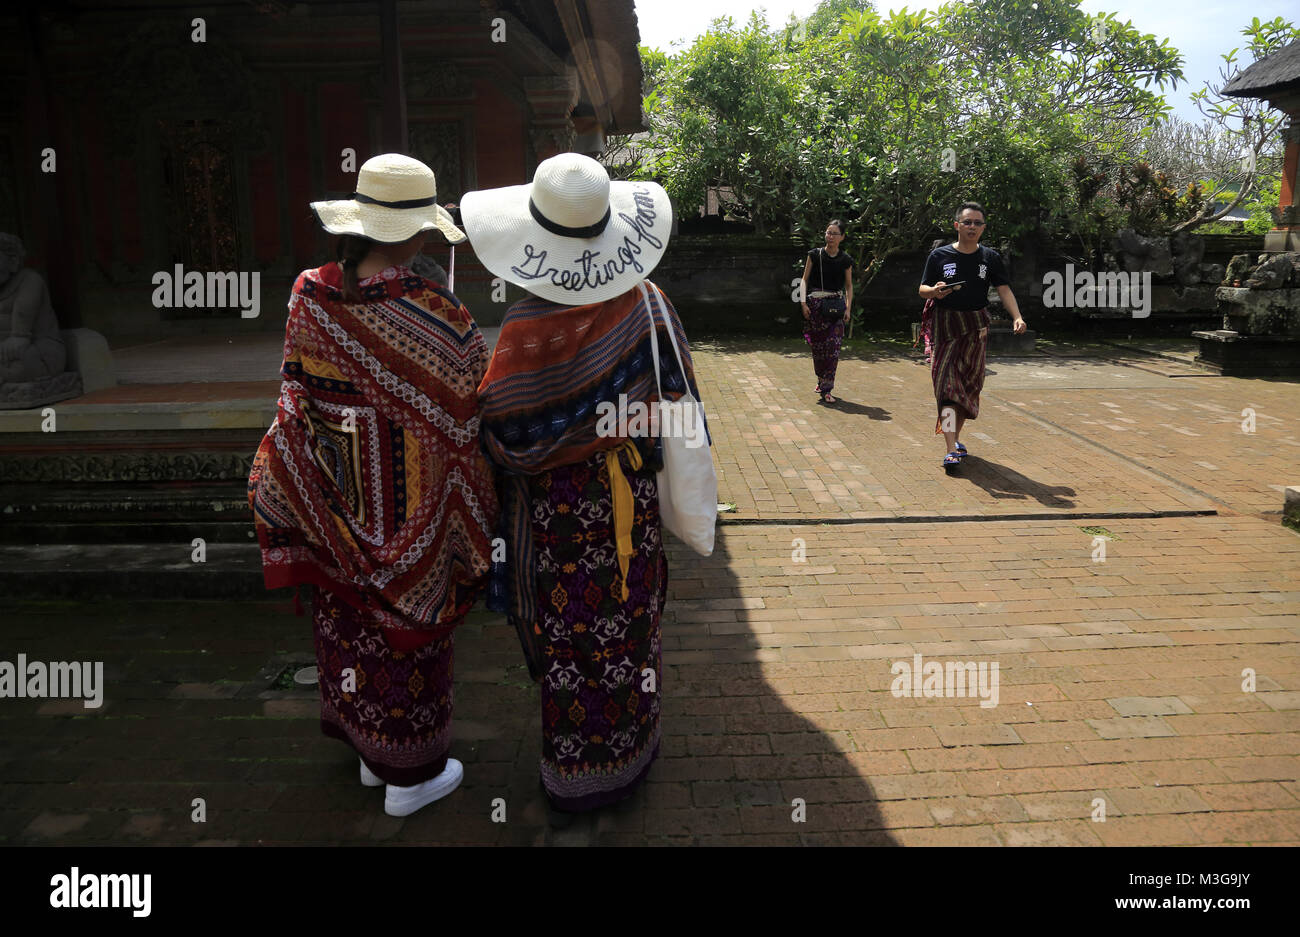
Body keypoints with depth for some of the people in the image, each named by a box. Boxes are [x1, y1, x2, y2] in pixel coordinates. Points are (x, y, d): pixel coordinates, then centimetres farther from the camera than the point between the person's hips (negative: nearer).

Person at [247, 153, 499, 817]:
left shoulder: (309, 297, -6)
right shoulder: (429, 314, -22)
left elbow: (298, 393, 2)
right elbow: (466, 405, -15)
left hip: (334, 486, 6)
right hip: (406, 494, -5)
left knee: (348, 609, 21)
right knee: (408, 613, 11)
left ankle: (366, 749, 41)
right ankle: (409, 775, 27)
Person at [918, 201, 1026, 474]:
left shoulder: (990, 258, 6)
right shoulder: (940, 255, 1)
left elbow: (1004, 289, -1)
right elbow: (922, 289, 2)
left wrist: (1016, 317, -17)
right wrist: (934, 291, -22)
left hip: (976, 326, 3)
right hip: (945, 325, -3)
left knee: (969, 384, 7)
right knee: (947, 384, -12)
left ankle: (955, 437, 26)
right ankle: (951, 451, -16)